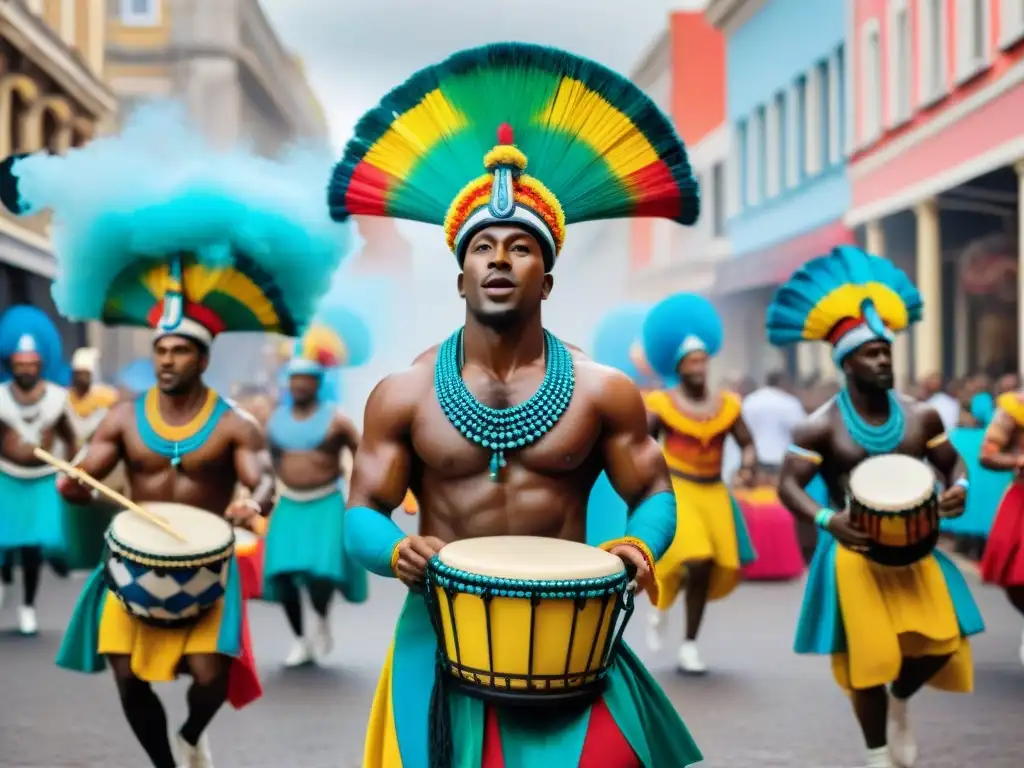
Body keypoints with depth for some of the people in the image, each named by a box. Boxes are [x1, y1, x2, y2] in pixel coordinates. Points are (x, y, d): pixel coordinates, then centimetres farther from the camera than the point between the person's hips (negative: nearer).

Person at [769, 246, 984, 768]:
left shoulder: (920, 416, 1)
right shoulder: (821, 426, -10)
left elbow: (951, 463, 12)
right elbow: (788, 484, -11)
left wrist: (958, 488, -13)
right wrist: (826, 519, -30)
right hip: (854, 552, -3)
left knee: (940, 642, -7)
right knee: (868, 658, 0)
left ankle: (900, 700, 28)